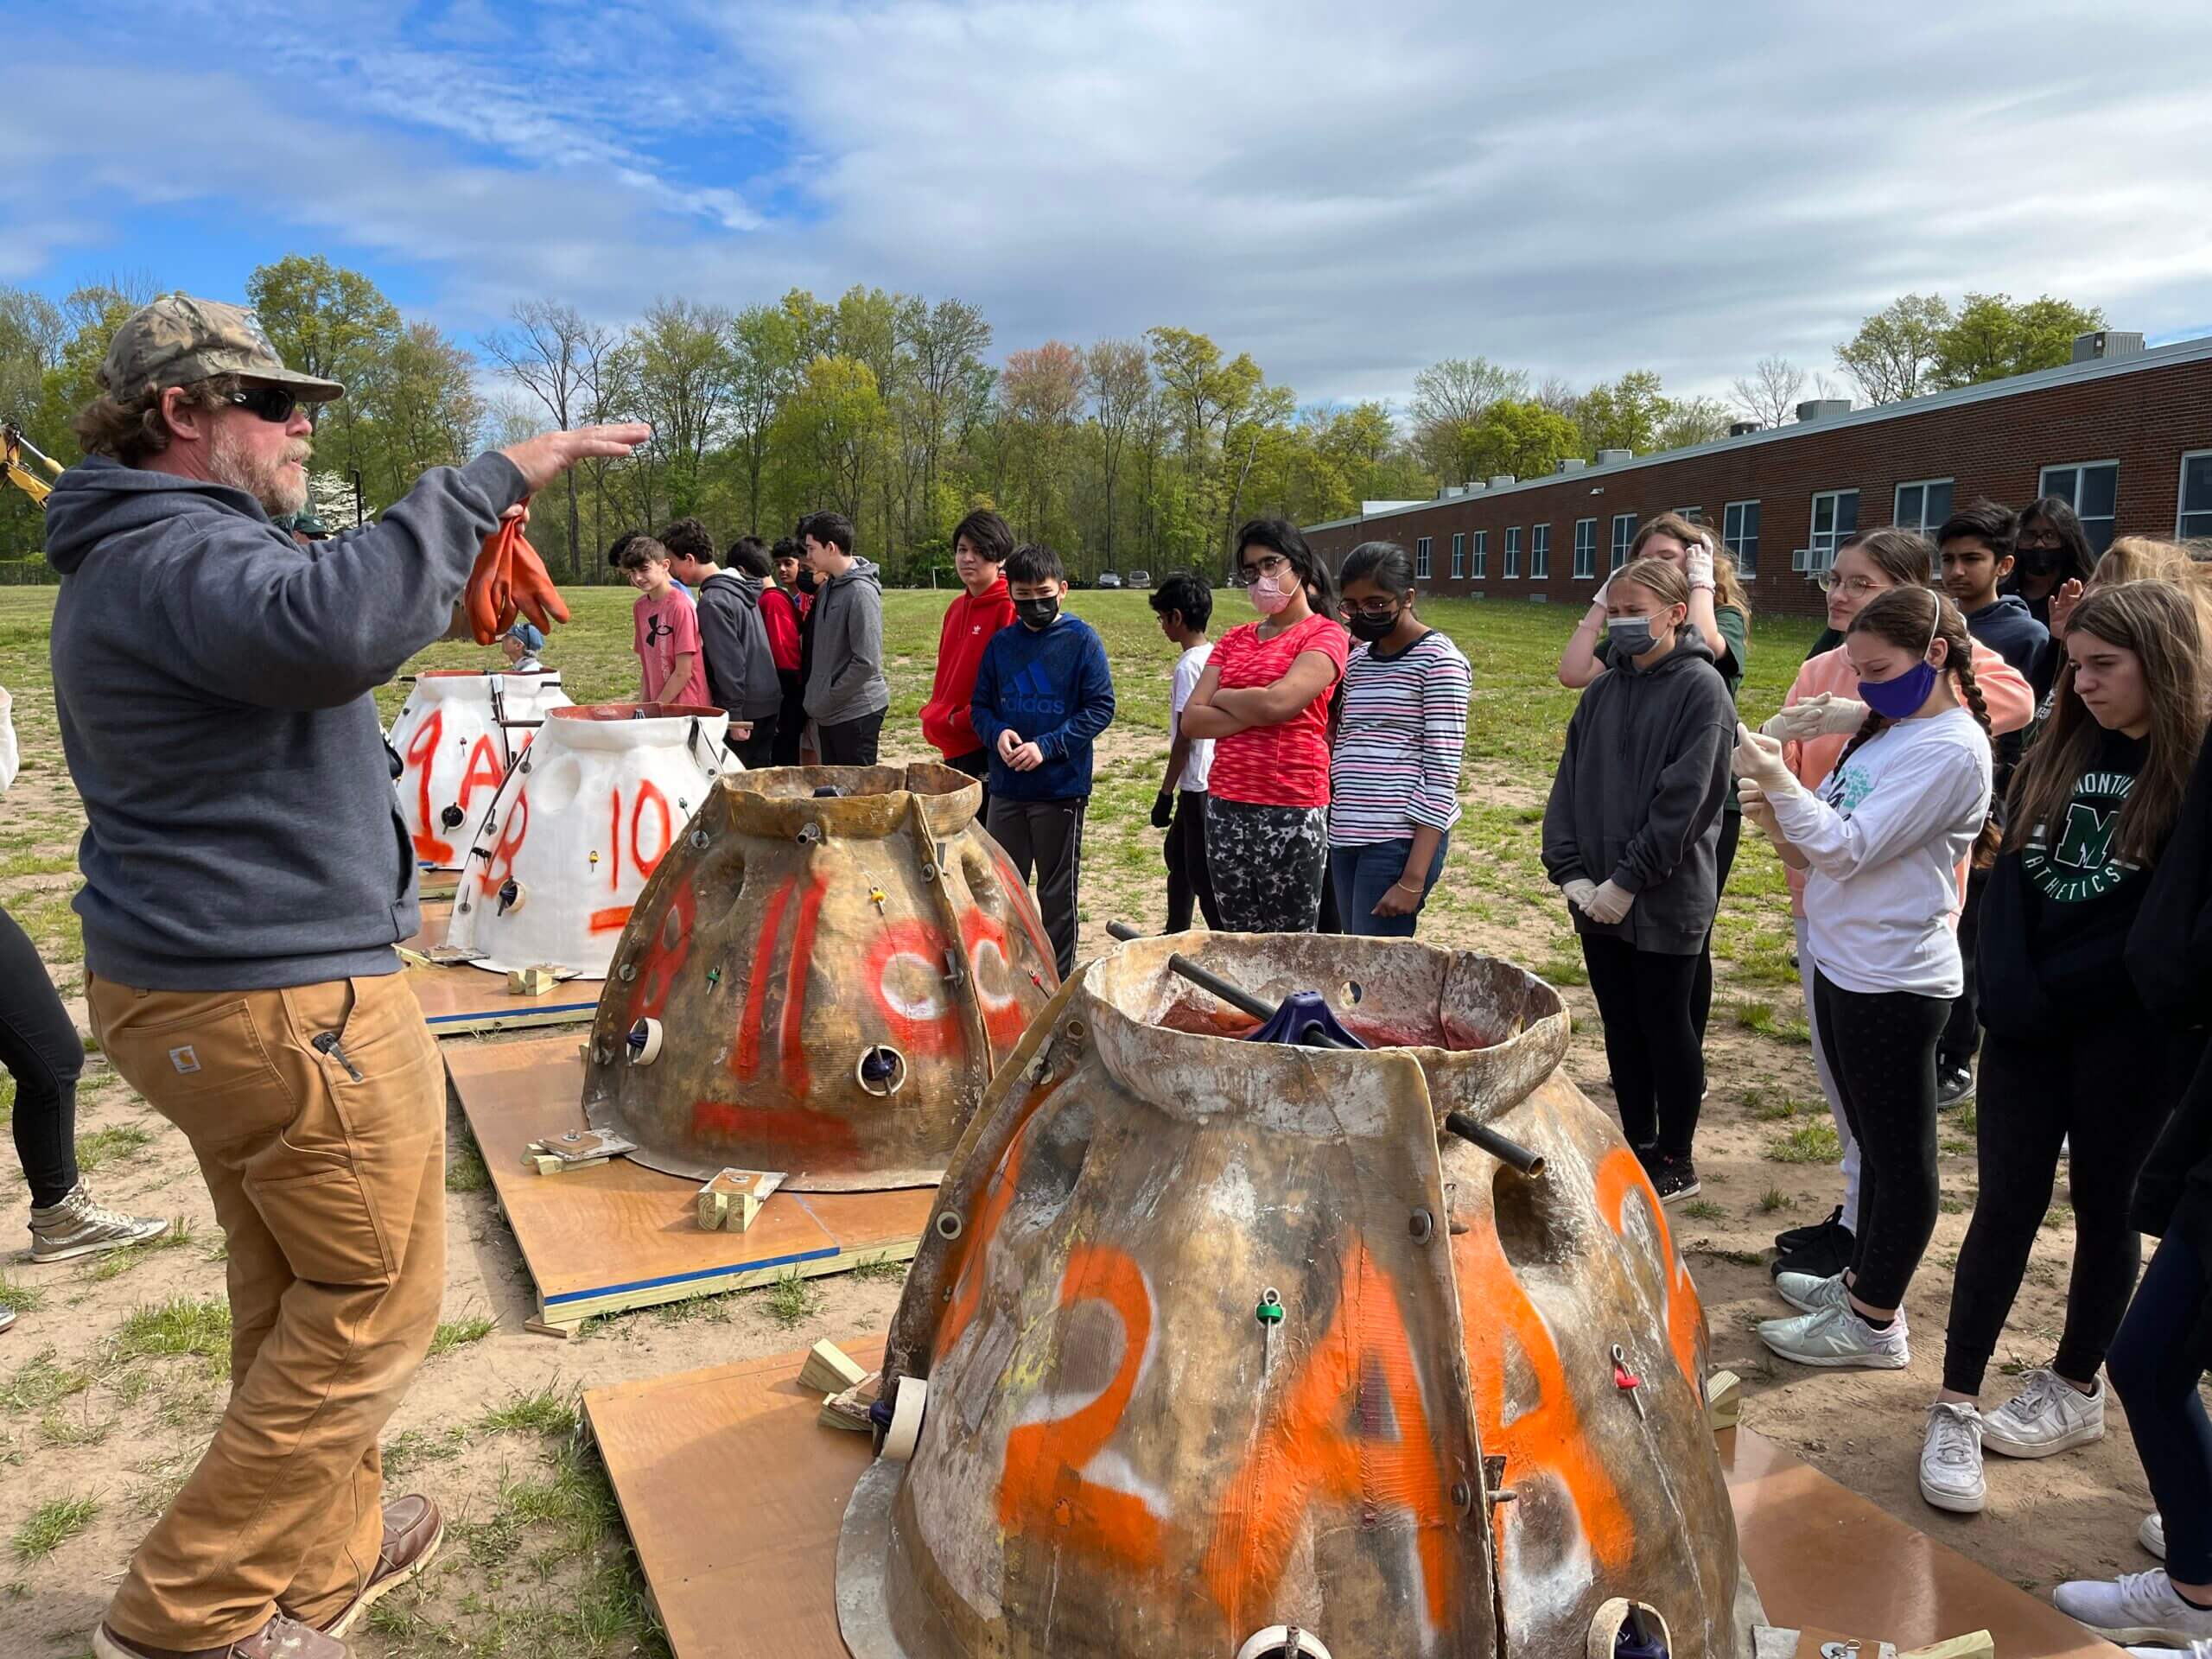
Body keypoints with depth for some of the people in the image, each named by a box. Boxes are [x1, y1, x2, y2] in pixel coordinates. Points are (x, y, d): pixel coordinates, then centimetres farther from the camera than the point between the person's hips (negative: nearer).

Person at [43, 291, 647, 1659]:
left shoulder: (142, 559, 18)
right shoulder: (179, 556, -18)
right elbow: (329, 625, -39)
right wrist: (498, 477, -33)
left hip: (198, 982, 11)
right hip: (283, 1001, -11)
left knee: (294, 1298, 20)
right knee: (375, 1304, 3)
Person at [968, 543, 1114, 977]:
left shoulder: (1081, 640, -7)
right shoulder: (1001, 643, 5)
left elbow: (1100, 708, -10)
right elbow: (981, 706, 9)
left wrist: (1047, 746, -19)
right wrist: (998, 733, -13)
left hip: (1061, 786, -4)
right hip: (1006, 786, 4)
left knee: (1057, 894, 8)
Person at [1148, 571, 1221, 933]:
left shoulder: (1189, 665, -18)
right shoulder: (1215, 656, 9)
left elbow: (1185, 736, -18)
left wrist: (1166, 793, -12)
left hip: (1198, 784, -10)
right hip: (1214, 778, 10)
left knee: (1203, 875, -4)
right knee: (1176, 852, 24)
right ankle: (1176, 936, 37)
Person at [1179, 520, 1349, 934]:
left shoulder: (1325, 636, -3)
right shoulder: (1234, 640, 15)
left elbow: (1277, 701, -19)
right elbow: (1191, 720, 3)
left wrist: (1222, 697, 0)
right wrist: (1256, 710, -10)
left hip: (1291, 815, -6)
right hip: (1226, 807, 6)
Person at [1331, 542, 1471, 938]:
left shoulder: (1438, 660, -7)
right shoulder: (1357, 660, 14)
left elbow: (1442, 775, -12)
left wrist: (1413, 879, -16)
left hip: (1401, 839, -7)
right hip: (1346, 836, 7)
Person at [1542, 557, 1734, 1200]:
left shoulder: (1701, 688, -10)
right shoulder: (1604, 690, 9)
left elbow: (1684, 799, -16)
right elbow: (1569, 783, 7)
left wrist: (1627, 881, -17)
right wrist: (1569, 871, -4)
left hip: (1665, 900, -6)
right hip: (1598, 898, 6)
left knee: (1665, 1027, 5)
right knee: (1621, 1026, 14)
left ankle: (1677, 1162, 20)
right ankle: (1639, 1147, 28)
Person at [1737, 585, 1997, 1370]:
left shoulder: (1951, 749, -17)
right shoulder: (1886, 732, 11)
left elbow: (1848, 850, -22)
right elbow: (1812, 852, 11)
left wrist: (1779, 781, -22)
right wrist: (1774, 815, -8)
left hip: (1894, 981, -9)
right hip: (1842, 963, 9)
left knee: (1899, 1156, 4)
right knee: (1872, 1142, 20)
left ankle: (1874, 1323, 15)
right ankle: (1862, 1280, 34)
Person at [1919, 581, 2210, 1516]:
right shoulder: (2059, 753, 5)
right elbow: (2012, 877, 3)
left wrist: (2060, 988, -13)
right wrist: (2008, 994, -9)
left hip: (2129, 1039, -3)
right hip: (2026, 1024, 4)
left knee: (2103, 1208, 12)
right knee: (2006, 1206, 5)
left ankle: (2076, 1390, 31)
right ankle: (1956, 1408, 11)